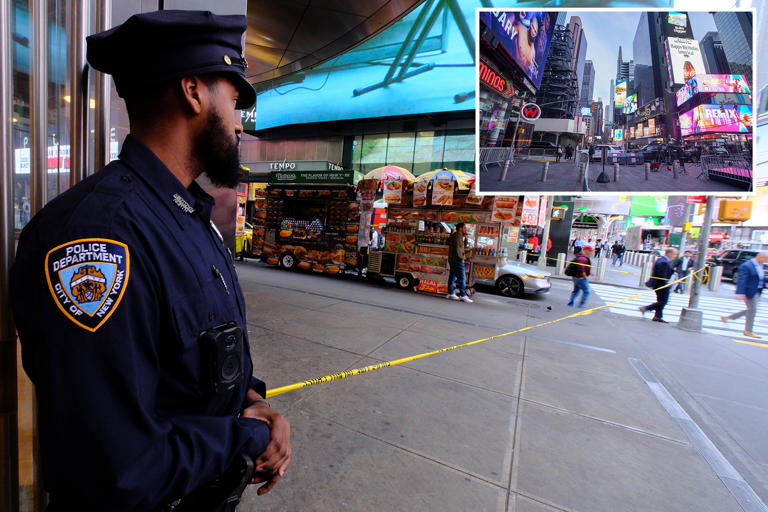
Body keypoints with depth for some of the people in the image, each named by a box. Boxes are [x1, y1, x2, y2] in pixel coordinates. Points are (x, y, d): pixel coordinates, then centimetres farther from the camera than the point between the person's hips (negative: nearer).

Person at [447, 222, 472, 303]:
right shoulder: (457, 236, -12)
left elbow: (463, 246, 23)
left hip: (452, 260, 11)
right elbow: (457, 248, -20)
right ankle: (463, 295, -12)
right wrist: (461, 258, -16)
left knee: (453, 276, 11)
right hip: (457, 260, -11)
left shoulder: (459, 236, 20)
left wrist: (465, 238, 11)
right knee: (461, 277, -11)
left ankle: (450, 293, 16)